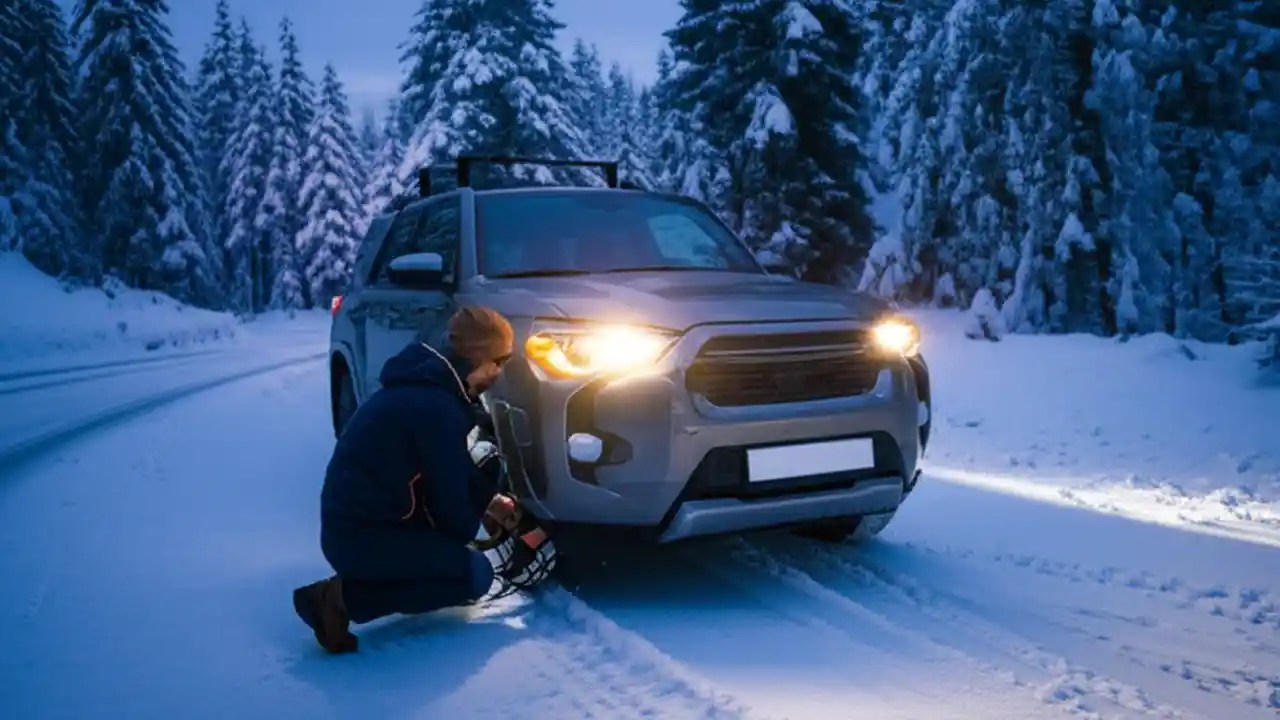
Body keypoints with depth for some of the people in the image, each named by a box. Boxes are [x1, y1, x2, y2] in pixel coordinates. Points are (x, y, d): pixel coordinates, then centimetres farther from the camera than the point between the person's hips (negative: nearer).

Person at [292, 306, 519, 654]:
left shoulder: (428, 382, 9)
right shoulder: (436, 407, -22)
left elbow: (451, 472, 23)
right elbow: (448, 497, -13)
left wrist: (488, 498, 15)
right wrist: (471, 526, 7)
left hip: (351, 520, 10)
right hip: (362, 537, -10)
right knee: (475, 573, -5)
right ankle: (343, 599, -9)